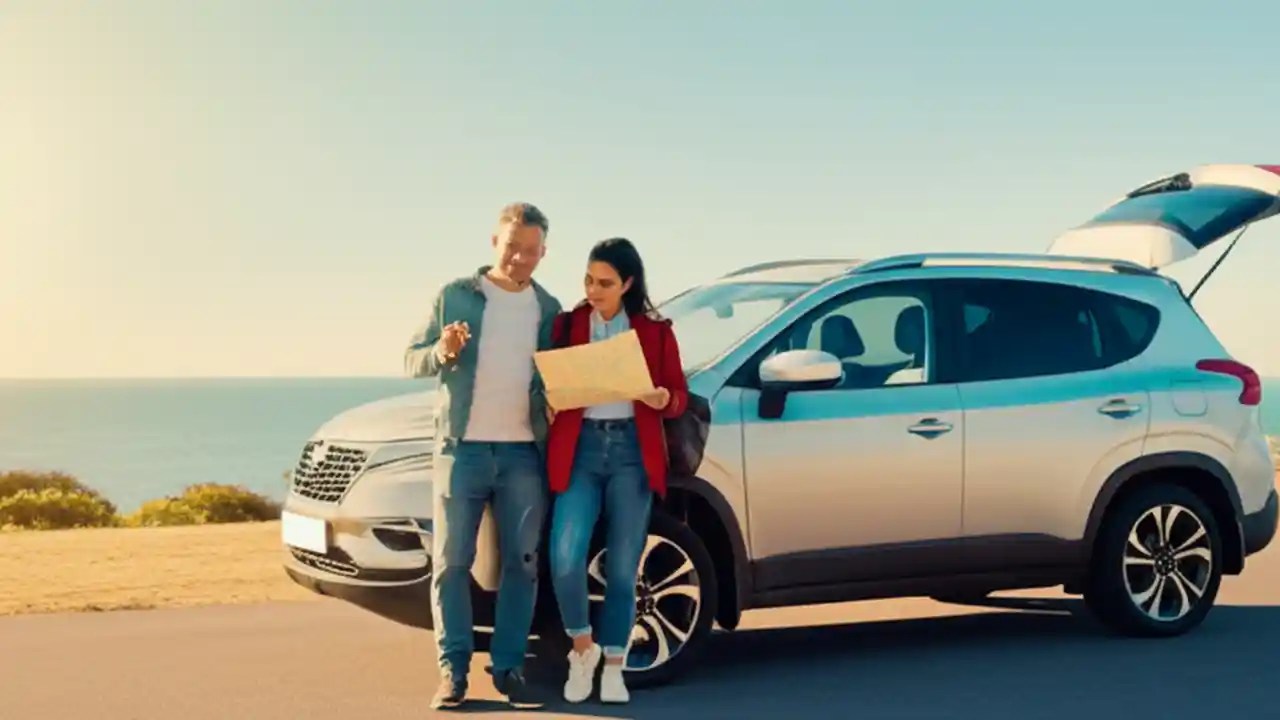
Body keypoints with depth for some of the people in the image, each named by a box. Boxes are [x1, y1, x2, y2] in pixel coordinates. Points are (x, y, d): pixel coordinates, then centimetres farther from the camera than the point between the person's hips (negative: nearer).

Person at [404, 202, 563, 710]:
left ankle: (509, 666, 9)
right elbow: (413, 359, 4)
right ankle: (453, 669, 3)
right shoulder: (456, 296, 5)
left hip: (524, 453, 2)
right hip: (462, 448, -2)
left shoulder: (548, 308, 12)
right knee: (452, 562, -2)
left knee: (522, 563, 1)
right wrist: (442, 352, -18)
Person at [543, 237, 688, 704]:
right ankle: (582, 648, 9)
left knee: (622, 568, 2)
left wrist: (663, 399, -15)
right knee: (565, 557, -16)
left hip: (633, 451, 0)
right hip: (579, 448, 0)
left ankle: (613, 669, 16)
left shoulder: (655, 331, 7)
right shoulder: (566, 325, 8)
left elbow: (680, 396, 7)